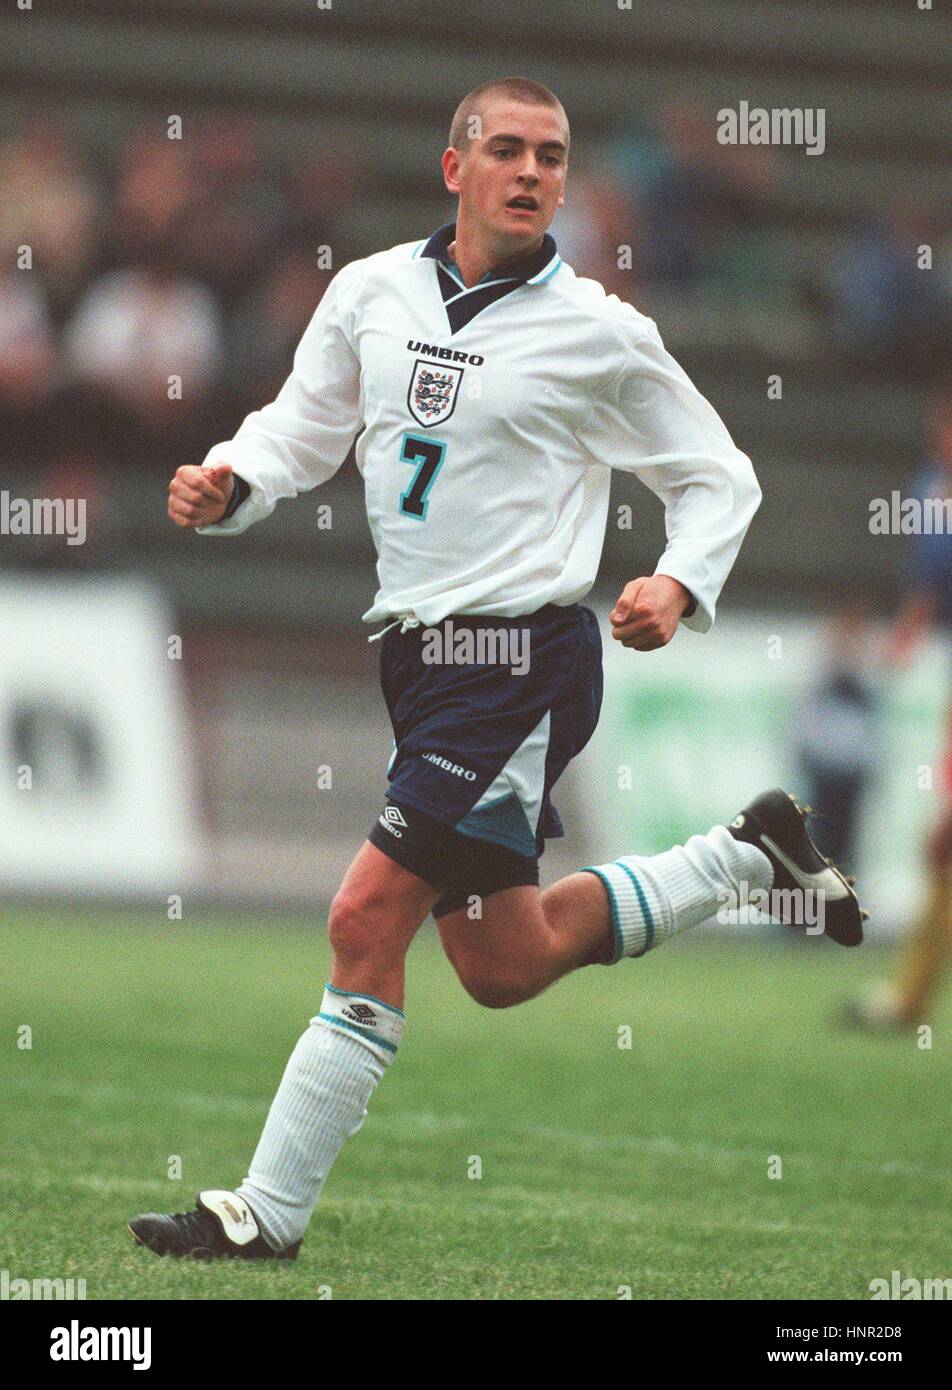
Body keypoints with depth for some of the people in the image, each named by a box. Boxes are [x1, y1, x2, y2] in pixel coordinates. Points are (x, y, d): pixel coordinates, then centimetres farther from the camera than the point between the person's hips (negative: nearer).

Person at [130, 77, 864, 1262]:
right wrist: (227, 484, -5)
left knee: (367, 921, -14)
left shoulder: (596, 333, -5)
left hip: (520, 657, -7)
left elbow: (718, 477, 4)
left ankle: (270, 1211, -6)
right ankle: (750, 854, 34)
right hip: (418, 651, 7)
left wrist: (680, 586, -14)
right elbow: (303, 428, 17)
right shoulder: (370, 291, 6)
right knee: (501, 966, 14)